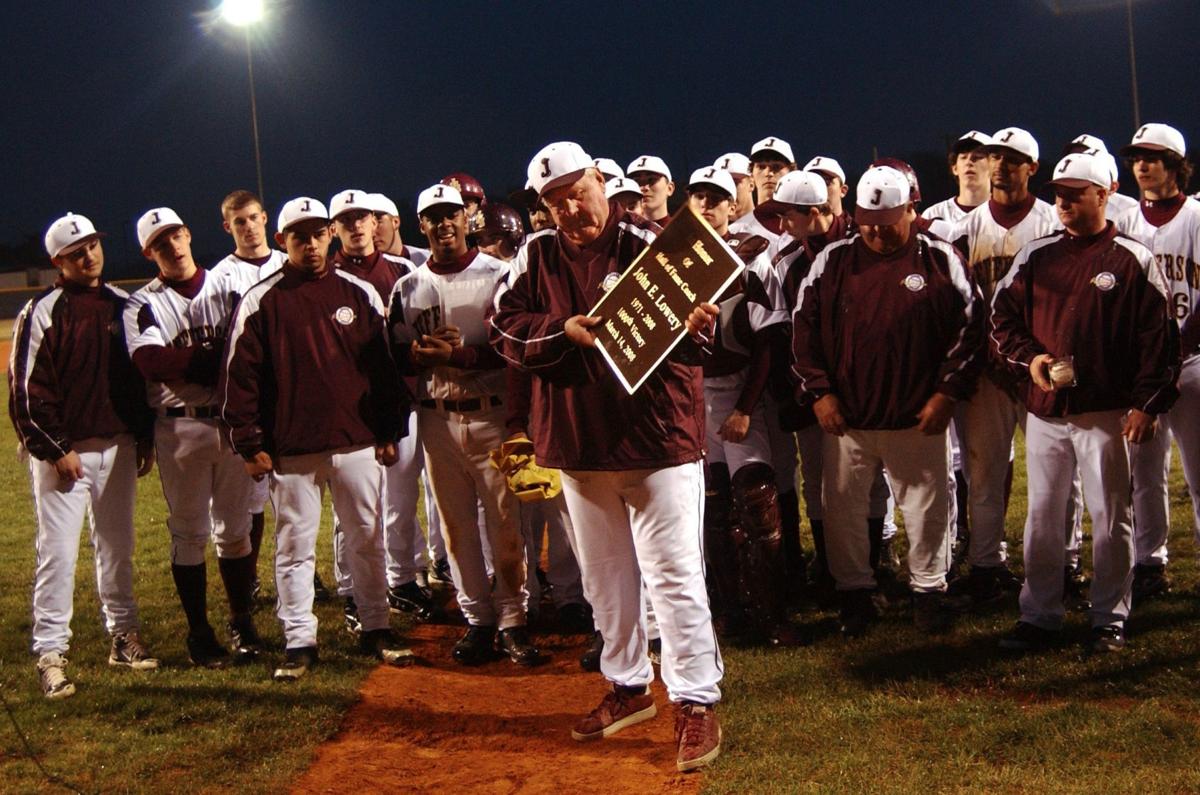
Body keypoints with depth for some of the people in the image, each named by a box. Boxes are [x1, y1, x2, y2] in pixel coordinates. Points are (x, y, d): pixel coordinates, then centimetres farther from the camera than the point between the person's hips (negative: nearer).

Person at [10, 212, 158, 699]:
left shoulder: (122, 307, 10)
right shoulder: (42, 313, -7)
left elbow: (140, 375, 16)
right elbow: (27, 389, -9)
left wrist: (145, 438, 12)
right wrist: (55, 449, -13)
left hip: (118, 445, 5)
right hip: (62, 451, -5)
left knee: (117, 546, 13)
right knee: (58, 552, -6)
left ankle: (123, 636, 24)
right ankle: (50, 653, -3)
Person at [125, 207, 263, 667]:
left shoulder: (227, 289, 9)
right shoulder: (143, 305, 2)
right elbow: (150, 362, -16)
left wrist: (184, 359, -16)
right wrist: (218, 354, -15)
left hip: (233, 422, 2)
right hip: (179, 427, -2)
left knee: (235, 529, 9)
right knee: (190, 533, 5)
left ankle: (242, 624, 20)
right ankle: (199, 632, 13)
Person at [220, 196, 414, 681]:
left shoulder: (359, 294, 7)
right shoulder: (260, 302, 0)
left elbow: (384, 365, 9)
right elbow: (239, 377, -1)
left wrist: (389, 431, 6)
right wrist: (250, 444, -5)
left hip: (357, 442, 2)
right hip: (291, 450, -2)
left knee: (367, 540, 8)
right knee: (294, 546, 4)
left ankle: (375, 630, 20)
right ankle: (299, 641, 11)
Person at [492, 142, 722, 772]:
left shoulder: (648, 245, -8)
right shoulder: (540, 259, 6)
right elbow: (505, 325, 1)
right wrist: (563, 331, -15)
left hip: (658, 434, -5)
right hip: (579, 442, 6)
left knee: (674, 574, -4)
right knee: (604, 576, 17)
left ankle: (696, 702, 3)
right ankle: (628, 685, 33)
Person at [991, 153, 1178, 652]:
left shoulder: (1133, 261, -2)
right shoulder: (1035, 256, 9)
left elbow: (1157, 339, -4)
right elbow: (1002, 318, 12)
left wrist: (1147, 404, -10)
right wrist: (1028, 356, -7)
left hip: (1106, 413, -4)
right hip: (1044, 411, 4)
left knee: (1110, 516, 4)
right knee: (1042, 517, 8)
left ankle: (1110, 620, 15)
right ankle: (1038, 616, 17)